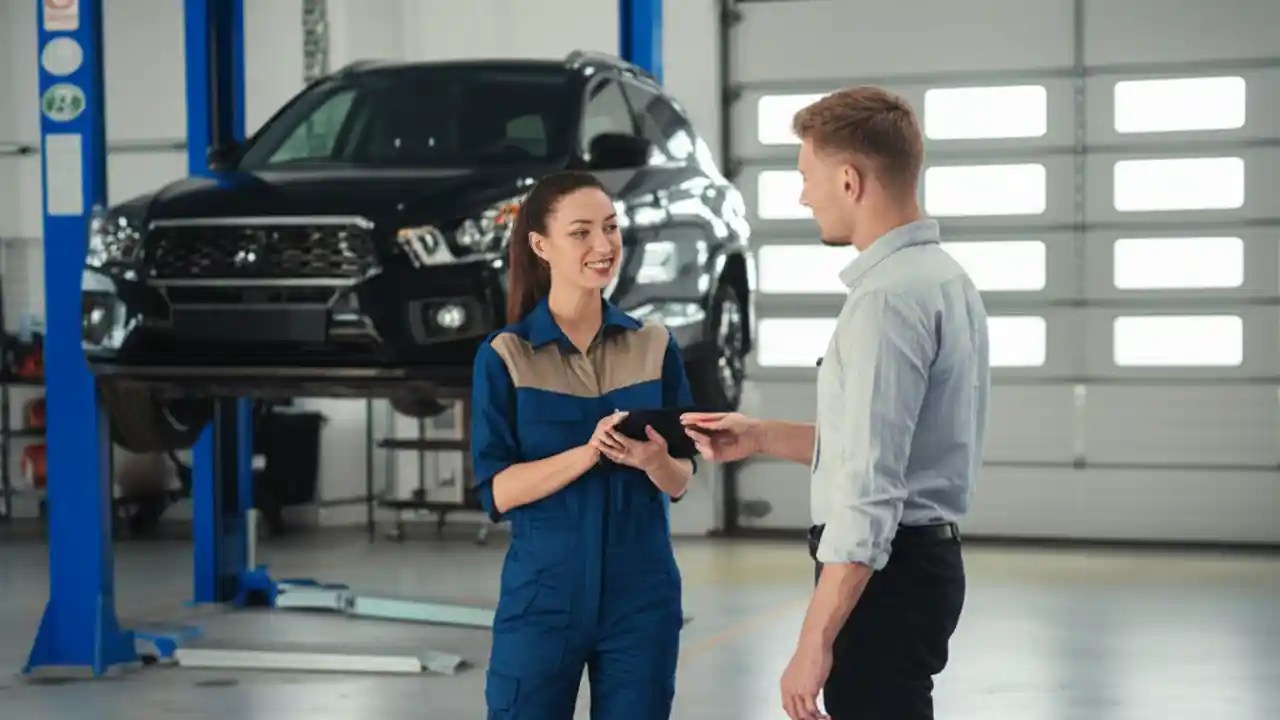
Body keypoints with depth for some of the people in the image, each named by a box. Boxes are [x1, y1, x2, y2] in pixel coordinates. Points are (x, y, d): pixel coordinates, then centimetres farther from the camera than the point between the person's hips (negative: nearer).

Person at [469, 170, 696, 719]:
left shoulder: (655, 346, 4)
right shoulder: (504, 355, -4)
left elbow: (680, 481, 4)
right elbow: (497, 491, -10)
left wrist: (654, 460, -19)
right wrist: (590, 452, -23)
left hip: (642, 598, 2)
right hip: (543, 597, -2)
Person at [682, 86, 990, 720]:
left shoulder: (887, 299, -19)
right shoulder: (941, 278, 12)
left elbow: (870, 491, -25)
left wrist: (815, 640, -24)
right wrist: (763, 437, 17)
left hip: (884, 570, -10)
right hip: (925, 555, 10)